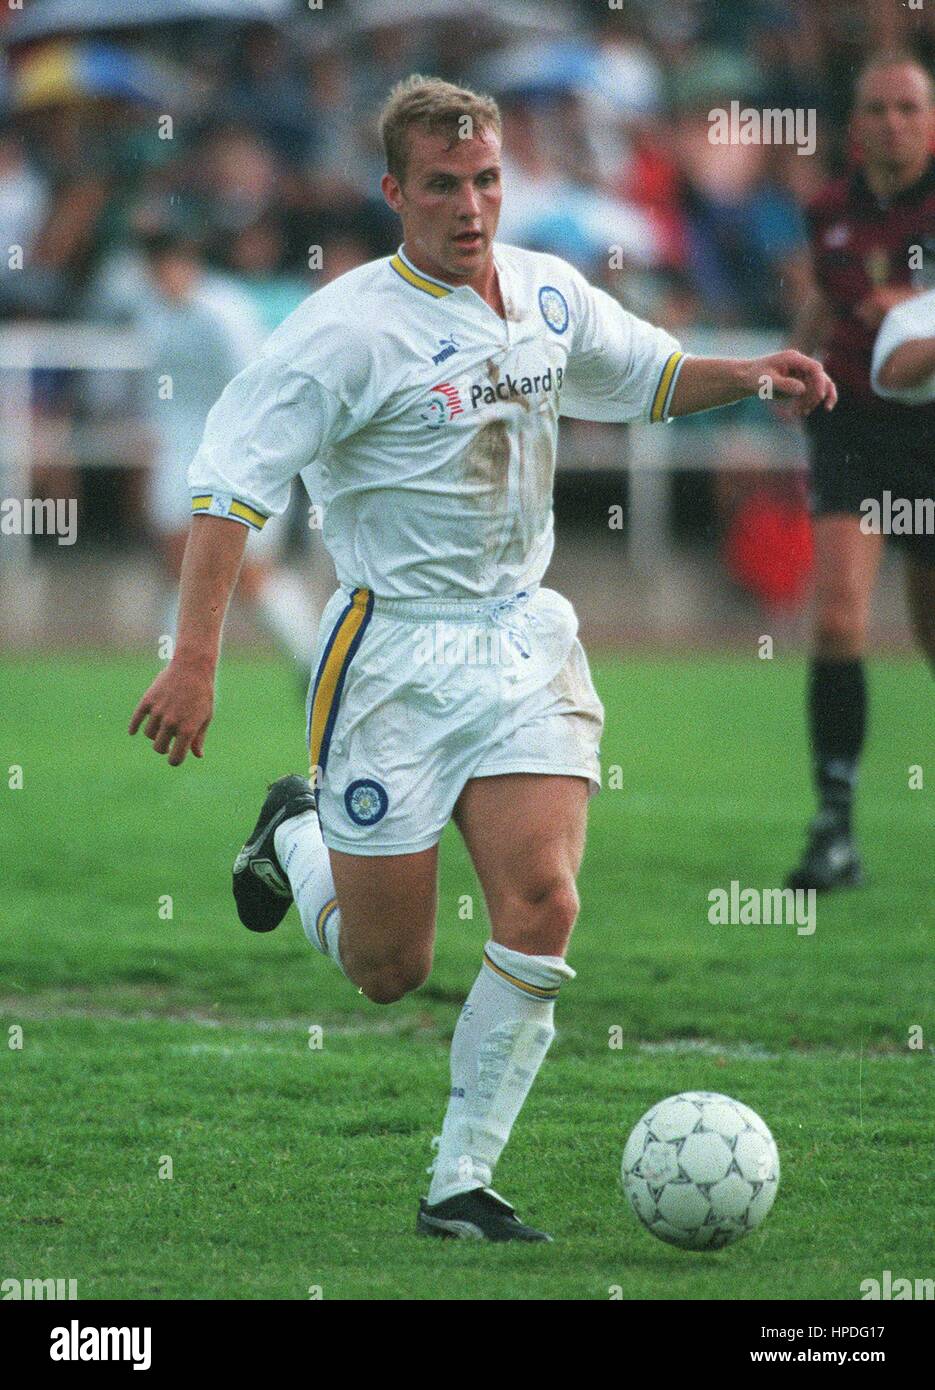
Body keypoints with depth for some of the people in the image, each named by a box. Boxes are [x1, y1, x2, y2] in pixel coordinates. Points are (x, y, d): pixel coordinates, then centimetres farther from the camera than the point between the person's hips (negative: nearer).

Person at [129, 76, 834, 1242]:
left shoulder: (548, 295, 4)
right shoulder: (348, 328, -15)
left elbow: (651, 375, 23)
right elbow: (231, 478, -16)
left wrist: (748, 376, 2)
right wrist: (195, 658, -23)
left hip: (525, 642, 4)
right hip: (394, 655, -4)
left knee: (541, 905, -15)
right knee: (387, 970, 3)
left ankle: (461, 1184, -4)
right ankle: (294, 839, 39)